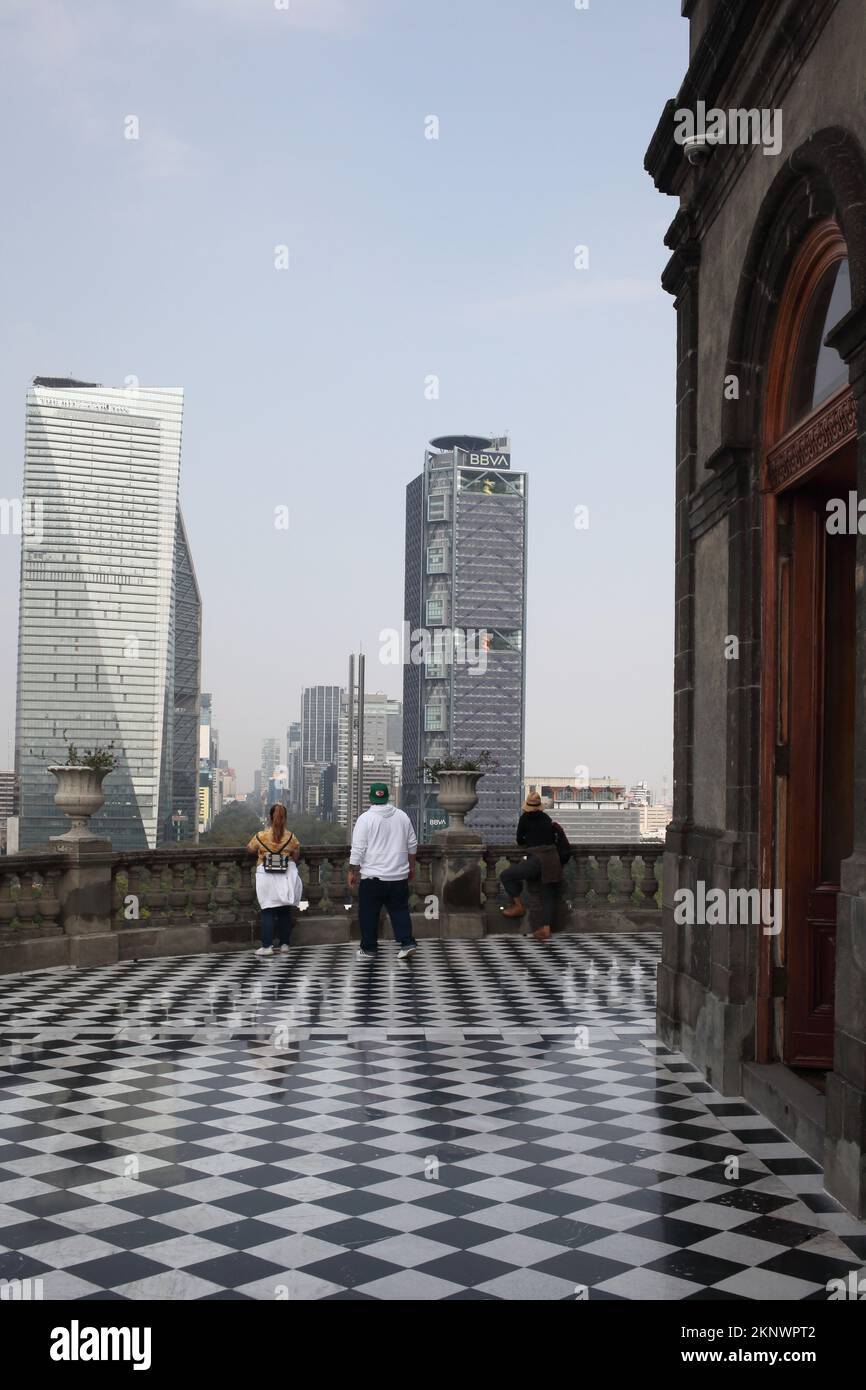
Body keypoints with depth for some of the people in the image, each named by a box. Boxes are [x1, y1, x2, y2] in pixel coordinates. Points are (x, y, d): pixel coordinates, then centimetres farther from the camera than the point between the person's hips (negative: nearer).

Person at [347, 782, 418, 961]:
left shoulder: (365, 818, -9)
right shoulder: (402, 816, 6)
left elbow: (358, 849, -10)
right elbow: (412, 844, 13)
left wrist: (352, 872, -1)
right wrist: (411, 866, 24)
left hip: (373, 876, -4)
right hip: (399, 876, 4)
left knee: (369, 913, 6)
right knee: (400, 910, 12)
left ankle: (368, 949, 10)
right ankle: (407, 942, 1)